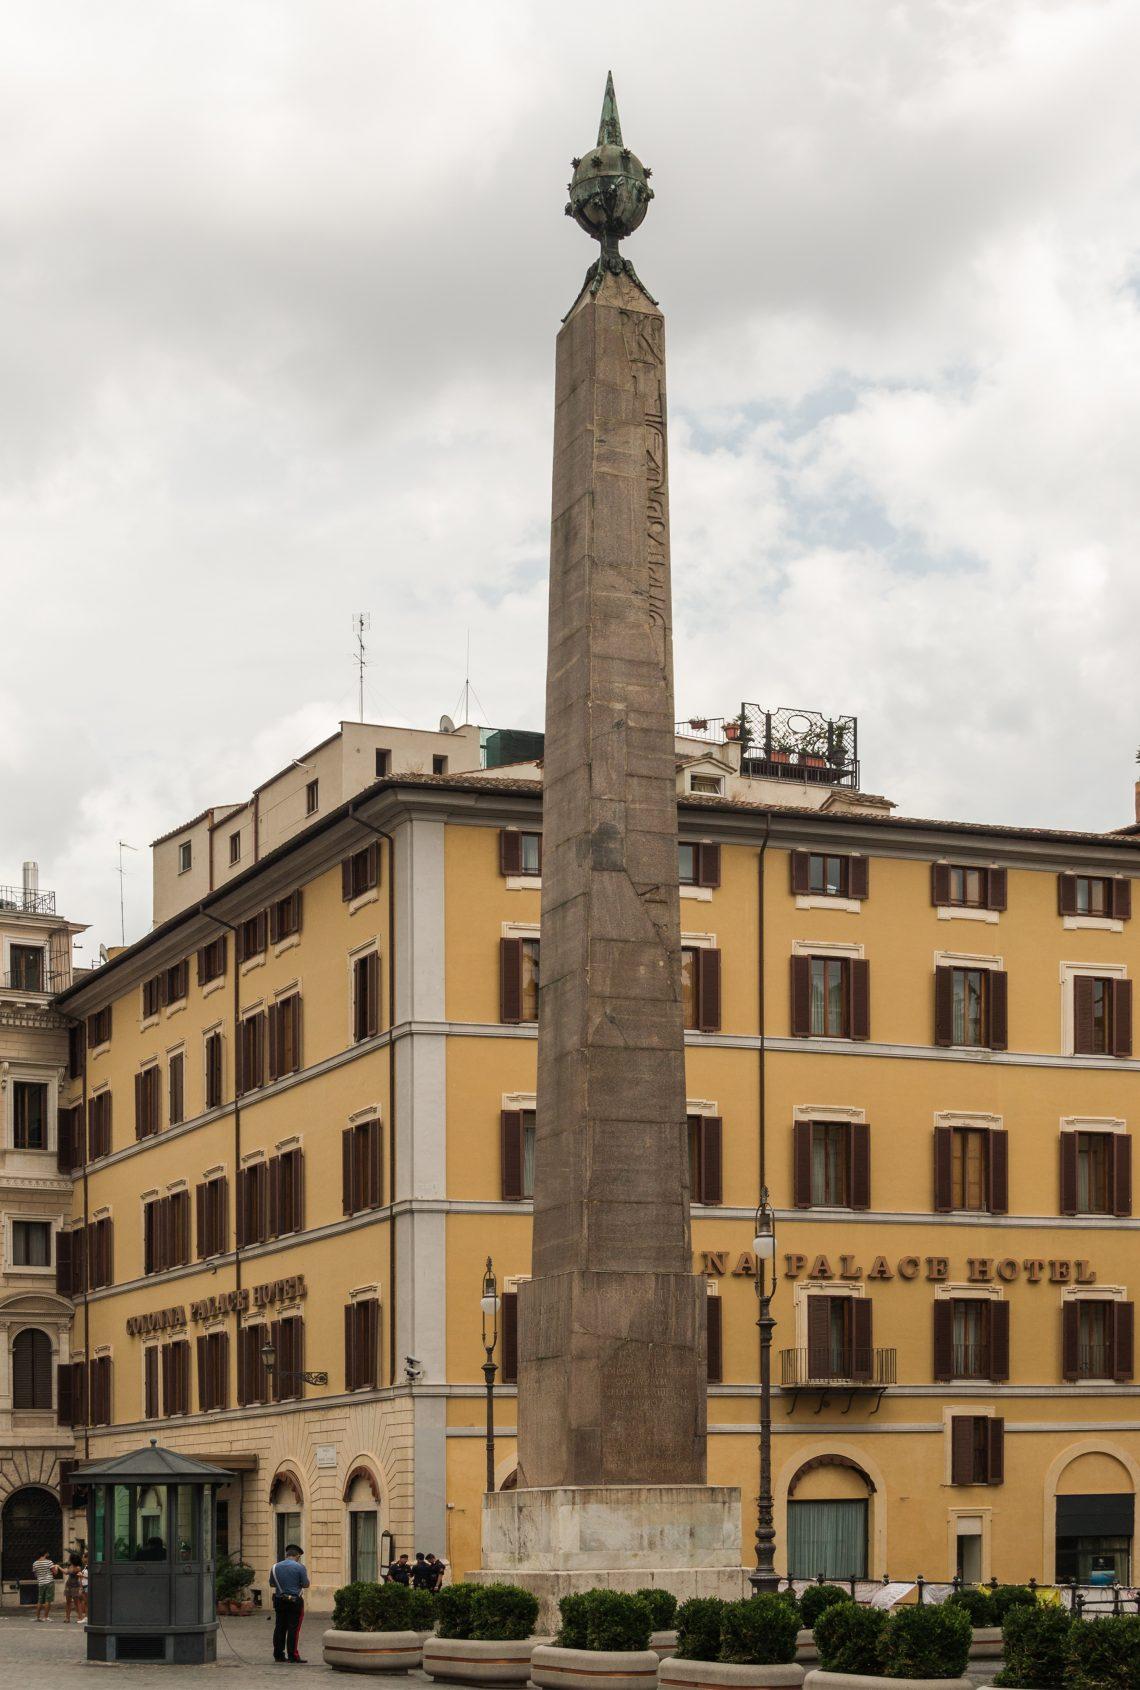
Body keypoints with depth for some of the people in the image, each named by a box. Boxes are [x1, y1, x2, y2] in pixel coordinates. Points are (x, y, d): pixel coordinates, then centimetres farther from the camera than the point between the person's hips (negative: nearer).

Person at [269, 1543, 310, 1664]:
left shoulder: (275, 1567, 5)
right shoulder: (299, 1567, -9)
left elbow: (271, 1584, 13)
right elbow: (306, 1585, -5)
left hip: (279, 1600, 5)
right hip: (295, 1601, -5)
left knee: (280, 1628, 10)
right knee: (293, 1628, -2)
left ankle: (278, 1654, 14)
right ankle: (292, 1655, -4)